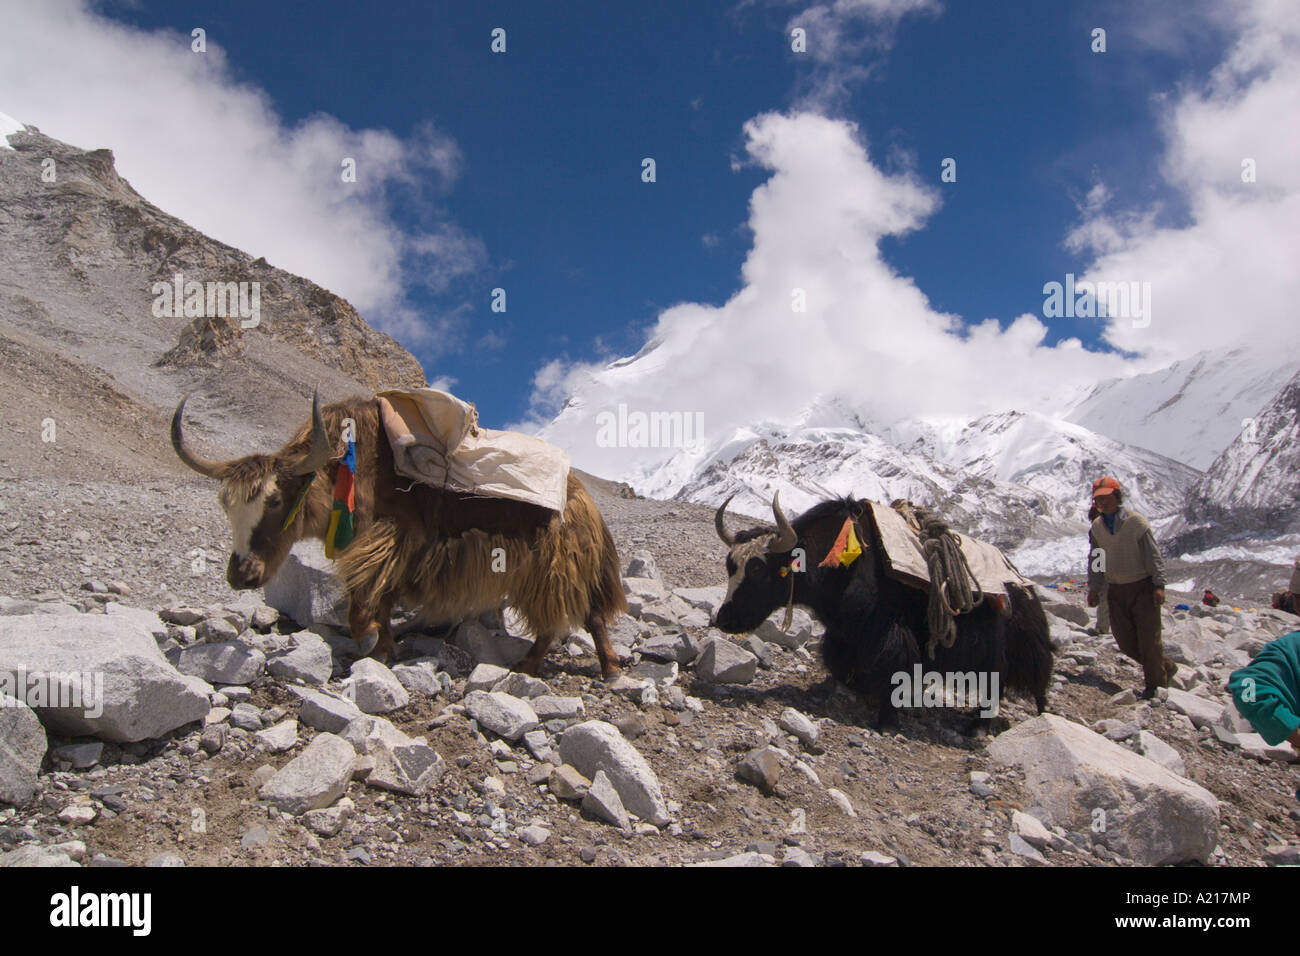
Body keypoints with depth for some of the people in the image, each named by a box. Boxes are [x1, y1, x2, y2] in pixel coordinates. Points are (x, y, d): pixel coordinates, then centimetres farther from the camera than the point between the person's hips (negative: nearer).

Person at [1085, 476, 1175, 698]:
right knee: (1125, 639, 3)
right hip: (1116, 590, 5)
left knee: (1148, 637, -4)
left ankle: (1155, 684, 11)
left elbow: (1154, 555, -8)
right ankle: (1166, 667, 24)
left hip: (1142, 587, -5)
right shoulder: (1096, 528, 6)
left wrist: (1159, 584, -14)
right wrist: (1094, 588, 8)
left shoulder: (1136, 522, -9)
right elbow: (1095, 559, 14)